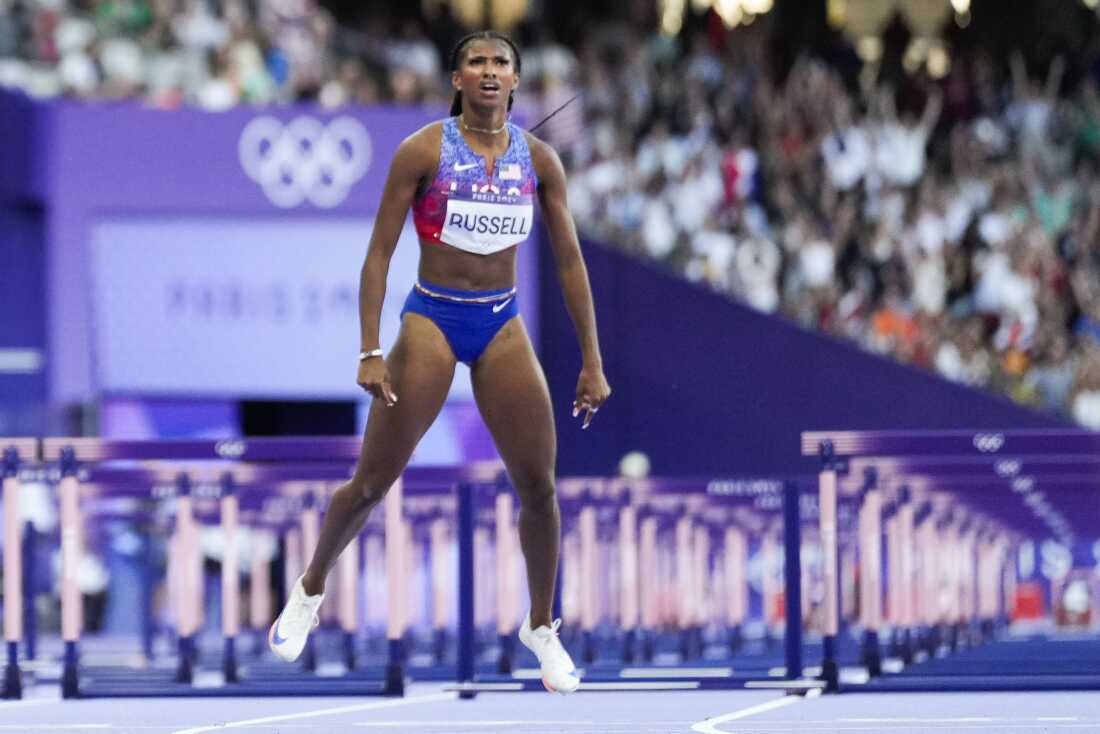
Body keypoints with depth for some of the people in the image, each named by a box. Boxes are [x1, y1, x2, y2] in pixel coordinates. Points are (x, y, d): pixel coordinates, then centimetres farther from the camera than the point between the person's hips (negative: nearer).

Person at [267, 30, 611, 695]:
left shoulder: (538, 159, 1)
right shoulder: (424, 151, -8)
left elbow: (570, 261, 6)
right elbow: (380, 252, -6)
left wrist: (592, 363, 3)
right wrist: (370, 352, -13)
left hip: (502, 325, 3)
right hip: (432, 319, -3)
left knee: (540, 484, -3)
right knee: (372, 483, 1)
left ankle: (542, 628, 15)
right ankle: (310, 591, 25)